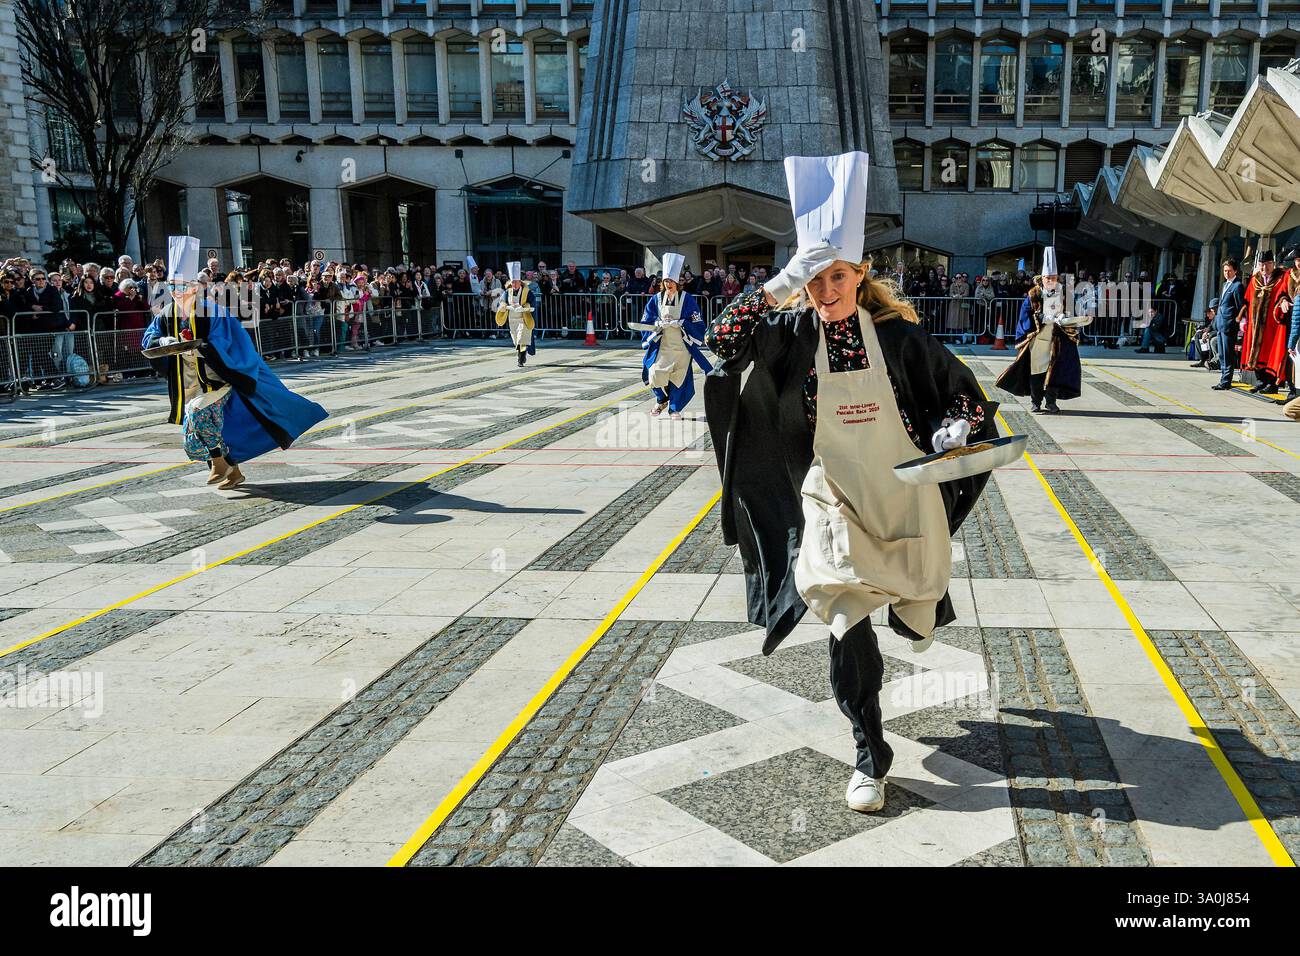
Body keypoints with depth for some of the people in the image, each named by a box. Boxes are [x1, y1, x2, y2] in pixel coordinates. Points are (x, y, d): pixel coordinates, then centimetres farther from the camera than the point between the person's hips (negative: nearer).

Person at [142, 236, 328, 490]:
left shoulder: (211, 313, -15)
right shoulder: (167, 315, 0)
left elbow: (221, 343, -21)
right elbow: (147, 339, 1)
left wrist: (195, 346, -38)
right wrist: (164, 341, -21)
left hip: (217, 381, -6)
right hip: (189, 388, 6)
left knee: (198, 410, -29)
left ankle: (219, 463, -11)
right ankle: (233, 472, 27)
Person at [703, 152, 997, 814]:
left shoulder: (898, 334, -7)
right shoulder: (791, 334, -5)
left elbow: (963, 391, 2)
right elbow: (722, 337, -21)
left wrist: (955, 428, -18)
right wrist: (783, 282, -27)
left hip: (907, 498, 1)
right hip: (833, 502, -1)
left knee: (917, 620, 15)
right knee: (848, 627, -11)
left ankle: (914, 611, 57)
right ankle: (870, 758, 8)